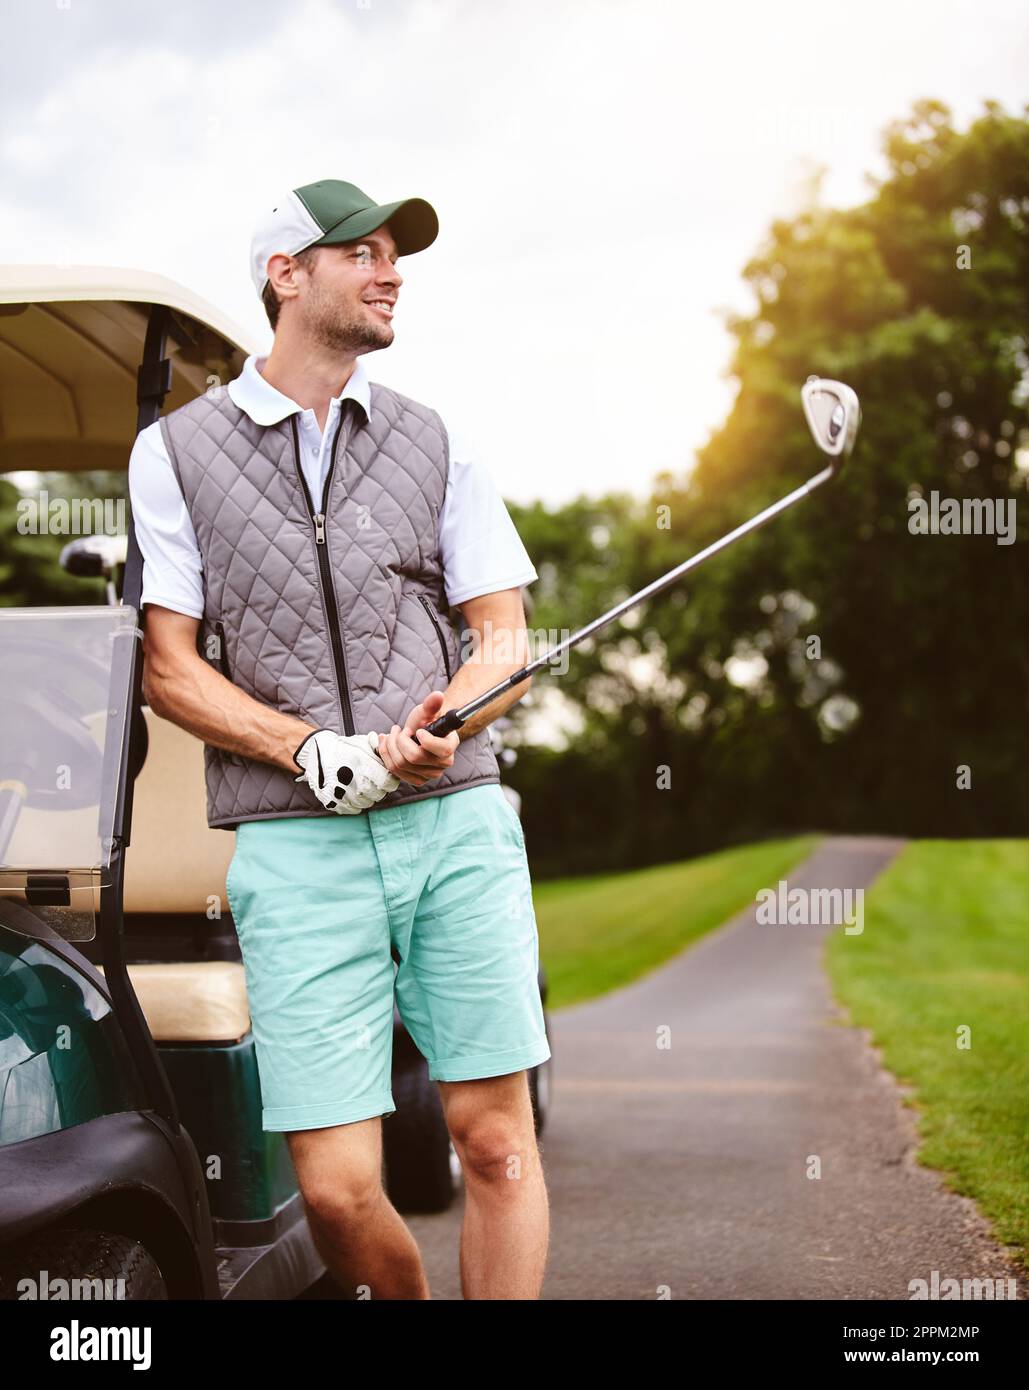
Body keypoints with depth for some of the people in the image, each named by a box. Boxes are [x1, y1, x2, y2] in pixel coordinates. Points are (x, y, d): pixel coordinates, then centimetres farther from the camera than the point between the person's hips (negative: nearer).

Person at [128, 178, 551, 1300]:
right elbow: (169, 671, 6)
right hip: (296, 845, -2)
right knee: (337, 1188, -6)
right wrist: (312, 748, -10)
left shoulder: (434, 441, 16)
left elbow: (505, 637, 14)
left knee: (496, 1138, -4)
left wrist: (443, 725, -9)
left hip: (459, 819, 2)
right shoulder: (176, 450, 10)